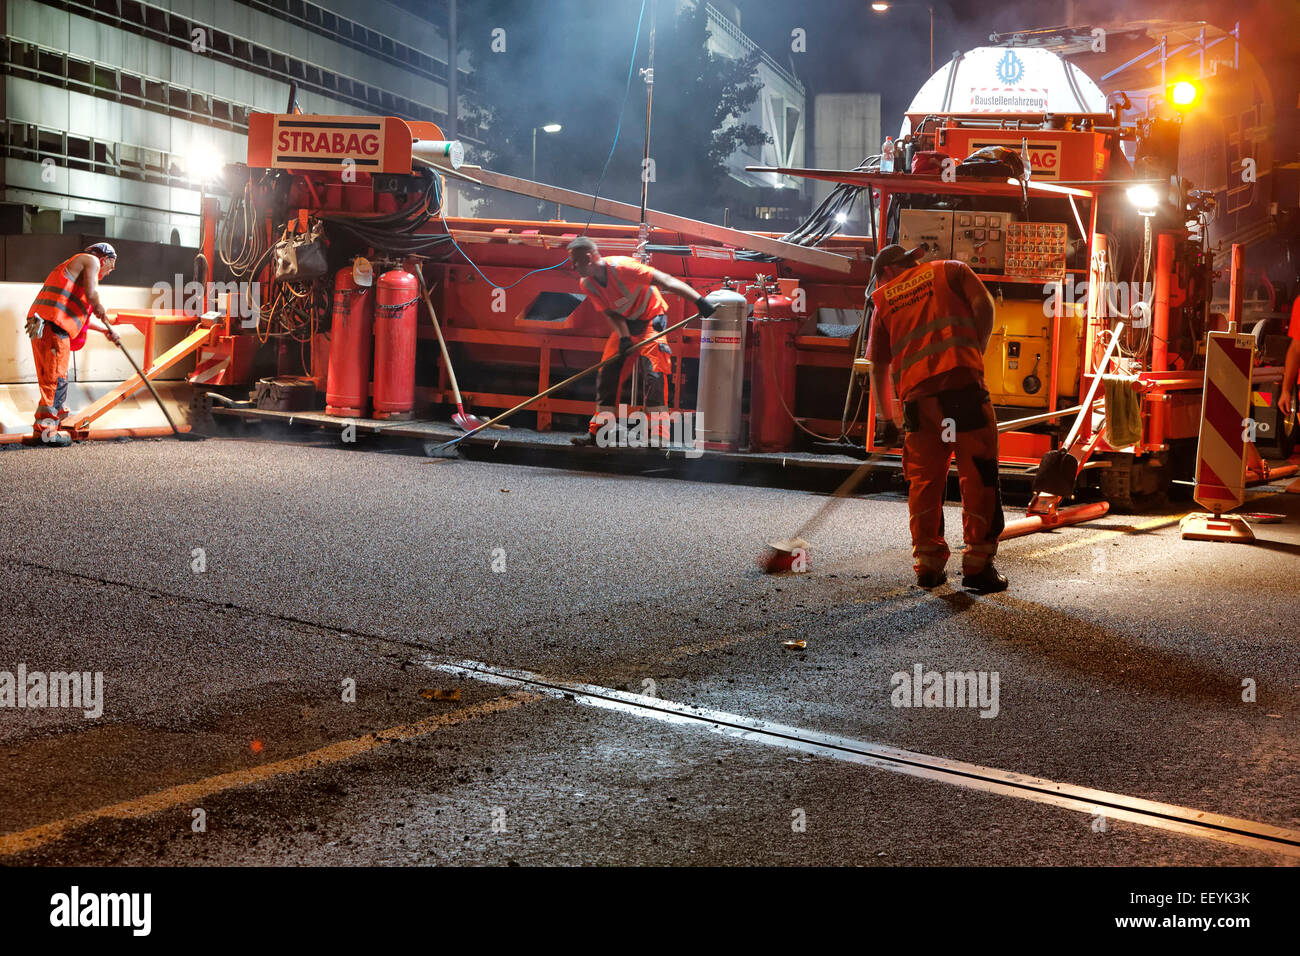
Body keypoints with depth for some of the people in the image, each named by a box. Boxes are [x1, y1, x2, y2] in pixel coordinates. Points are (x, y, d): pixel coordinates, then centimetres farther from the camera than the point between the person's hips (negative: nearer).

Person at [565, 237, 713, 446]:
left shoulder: (620, 267, -31)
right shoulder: (586, 283, -10)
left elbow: (665, 281, -34)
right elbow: (610, 313, -7)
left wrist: (700, 301, -40)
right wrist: (624, 338, -26)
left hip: (651, 317, -7)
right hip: (625, 322, 7)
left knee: (653, 371, -20)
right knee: (607, 372, 1)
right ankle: (598, 431, 8)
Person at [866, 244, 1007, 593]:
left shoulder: (885, 300, 24)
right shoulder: (951, 270, 20)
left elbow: (878, 367, 25)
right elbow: (983, 305, 2)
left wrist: (888, 414, 36)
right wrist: (977, 352, 12)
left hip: (916, 393, 3)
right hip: (962, 380, -2)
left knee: (924, 479, 11)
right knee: (977, 474, 1)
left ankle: (928, 564, 13)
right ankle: (977, 564, -2)